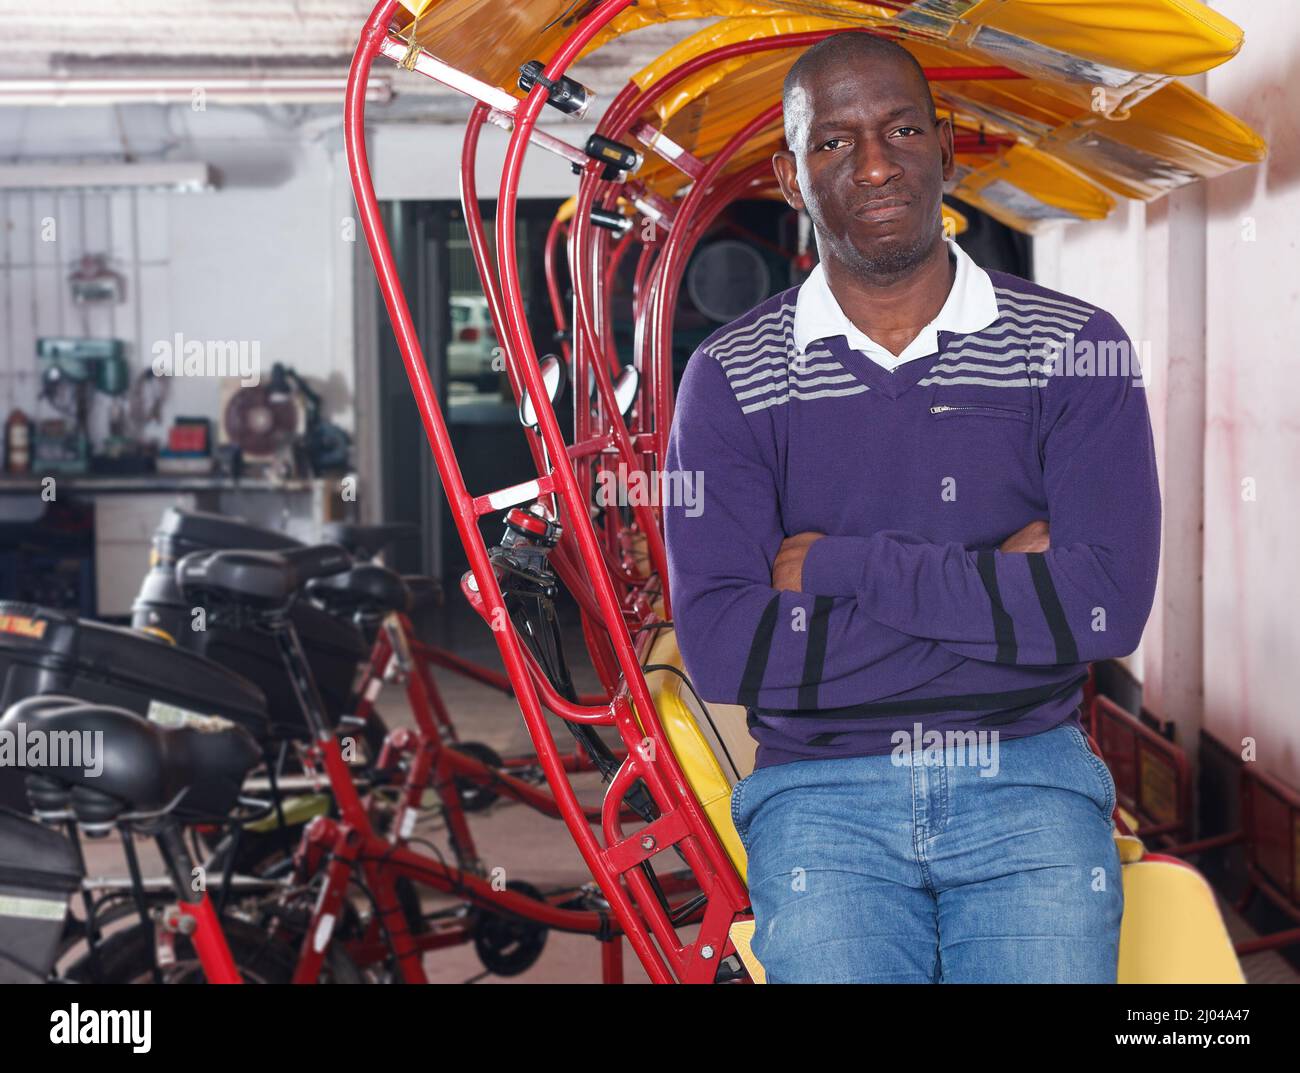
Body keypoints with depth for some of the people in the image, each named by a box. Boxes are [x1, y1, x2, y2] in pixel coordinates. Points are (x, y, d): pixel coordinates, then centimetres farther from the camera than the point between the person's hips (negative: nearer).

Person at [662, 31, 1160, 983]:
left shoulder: (1076, 348, 3)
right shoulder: (730, 379, 2)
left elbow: (1109, 606, -10)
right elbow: (719, 647, -10)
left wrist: (840, 565, -10)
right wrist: (997, 593, -10)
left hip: (1030, 776, 1)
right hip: (820, 792, 0)